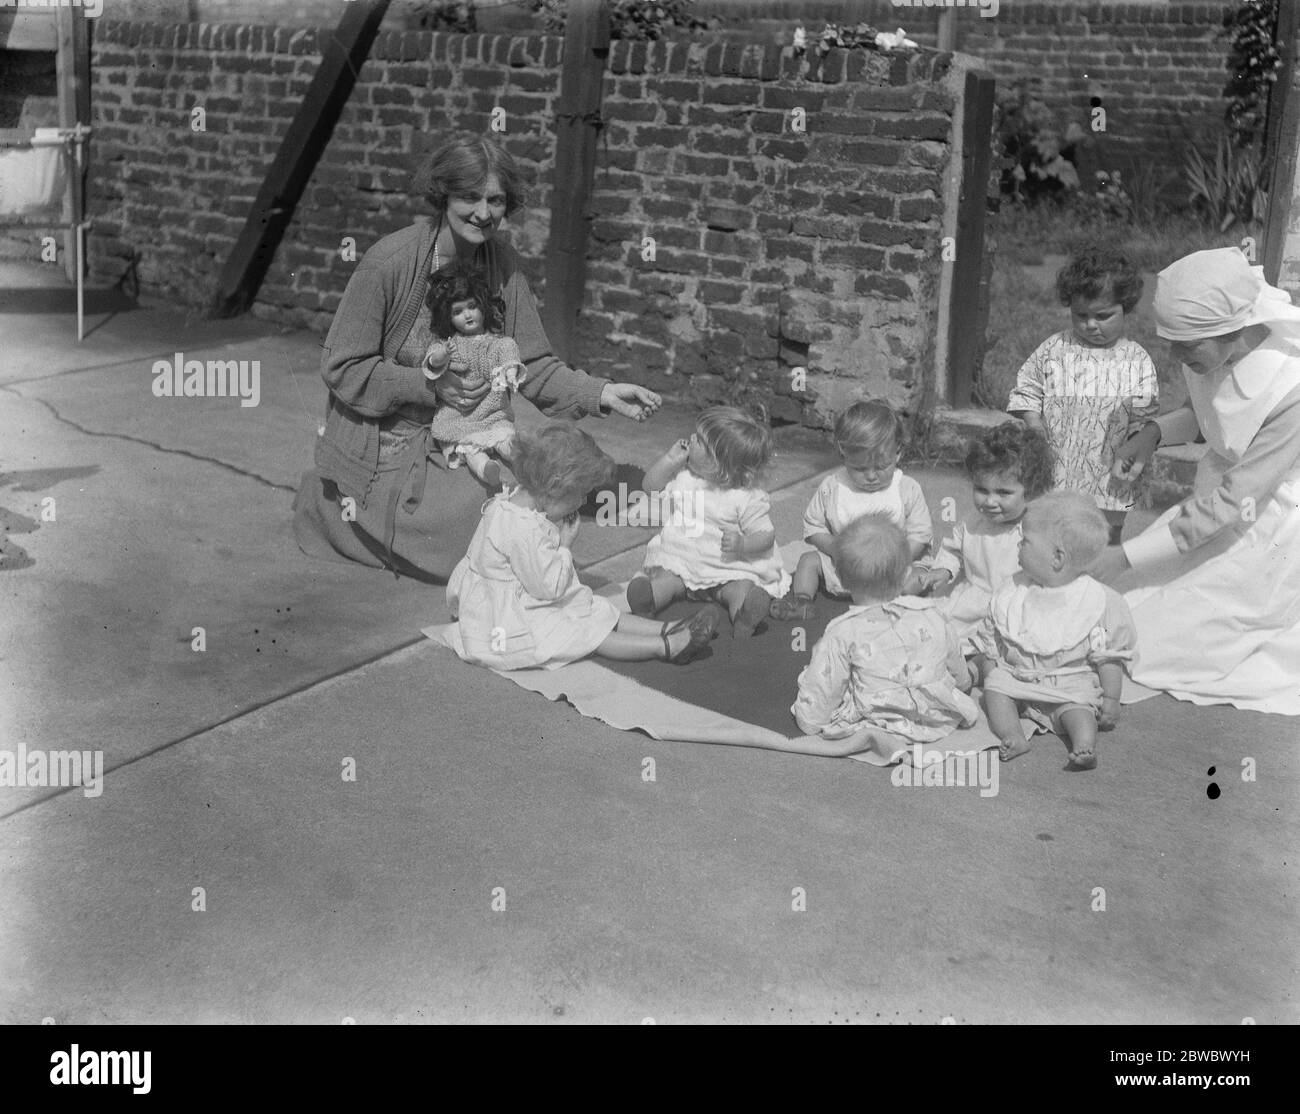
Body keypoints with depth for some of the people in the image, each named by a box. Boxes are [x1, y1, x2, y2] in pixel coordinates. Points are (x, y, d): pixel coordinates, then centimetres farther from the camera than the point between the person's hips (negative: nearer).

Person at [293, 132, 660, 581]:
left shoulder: (502, 266, -3)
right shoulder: (388, 262, -20)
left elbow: (532, 365, -3)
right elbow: (342, 368, -16)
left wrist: (601, 393, -19)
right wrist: (432, 388, -24)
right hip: (383, 449, -6)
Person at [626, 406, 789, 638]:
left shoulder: (748, 499, -13)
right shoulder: (683, 475, 3)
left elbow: (766, 535, -13)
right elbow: (651, 488, 11)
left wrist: (742, 544, -34)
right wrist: (670, 459, -2)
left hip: (729, 569, -4)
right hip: (680, 562, 4)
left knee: (742, 590, -31)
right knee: (663, 580, -23)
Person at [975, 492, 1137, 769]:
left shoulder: (1097, 601, -8)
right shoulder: (1011, 595, 1)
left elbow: (1109, 657, -3)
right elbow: (991, 646, 10)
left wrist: (1111, 700, -4)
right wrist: (989, 676, 3)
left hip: (1072, 679, -3)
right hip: (1015, 675, 3)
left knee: (1078, 705, -28)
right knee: (995, 688, -21)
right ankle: (1012, 736, -35)